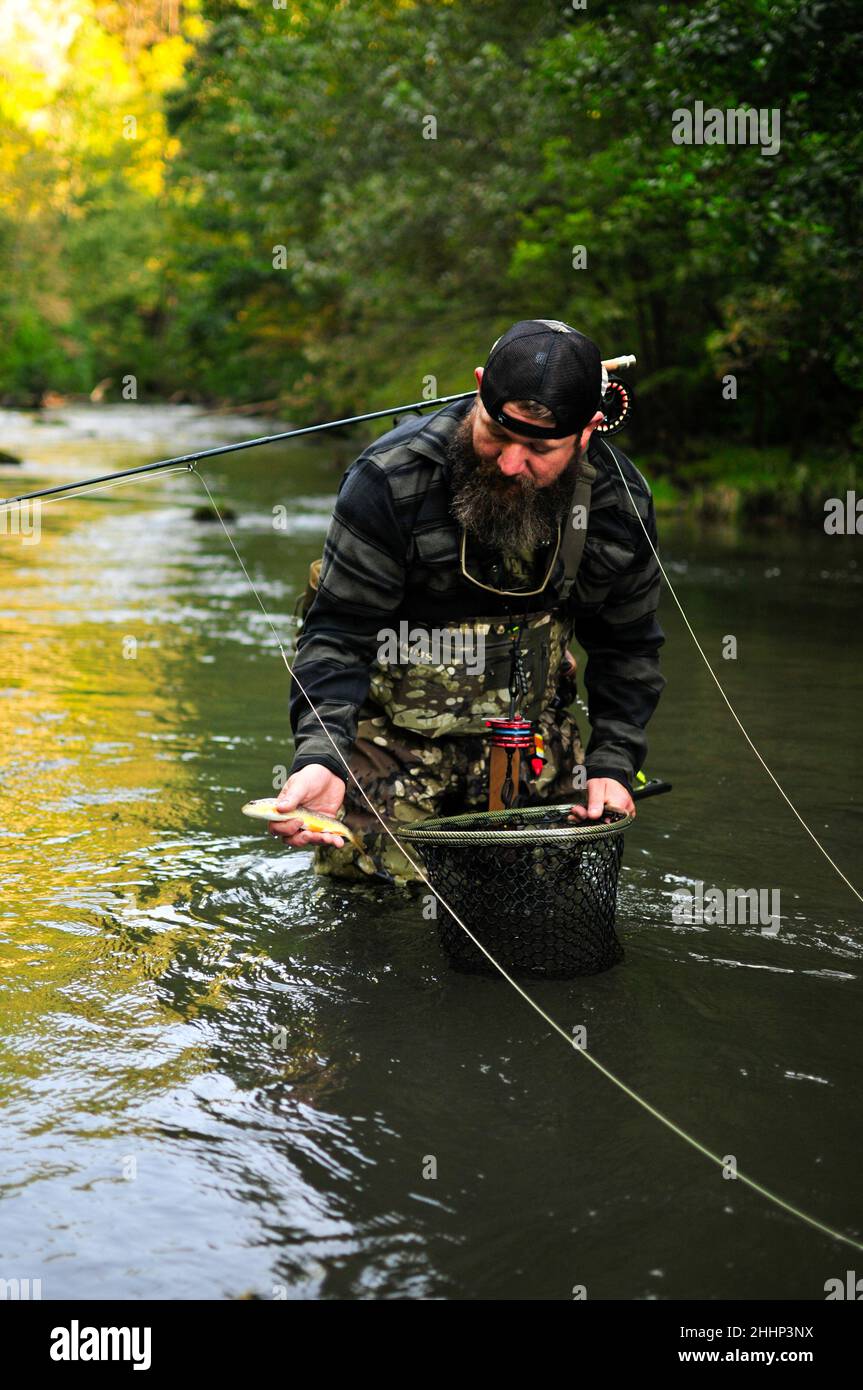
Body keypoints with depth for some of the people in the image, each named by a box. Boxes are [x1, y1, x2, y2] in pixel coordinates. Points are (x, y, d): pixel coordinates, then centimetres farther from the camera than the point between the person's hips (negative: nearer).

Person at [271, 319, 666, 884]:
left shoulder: (619, 501, -10)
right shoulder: (391, 478, -23)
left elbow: (628, 646, 5)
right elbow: (339, 631, -20)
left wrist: (612, 765, -6)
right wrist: (319, 756, -36)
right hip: (394, 737, -3)